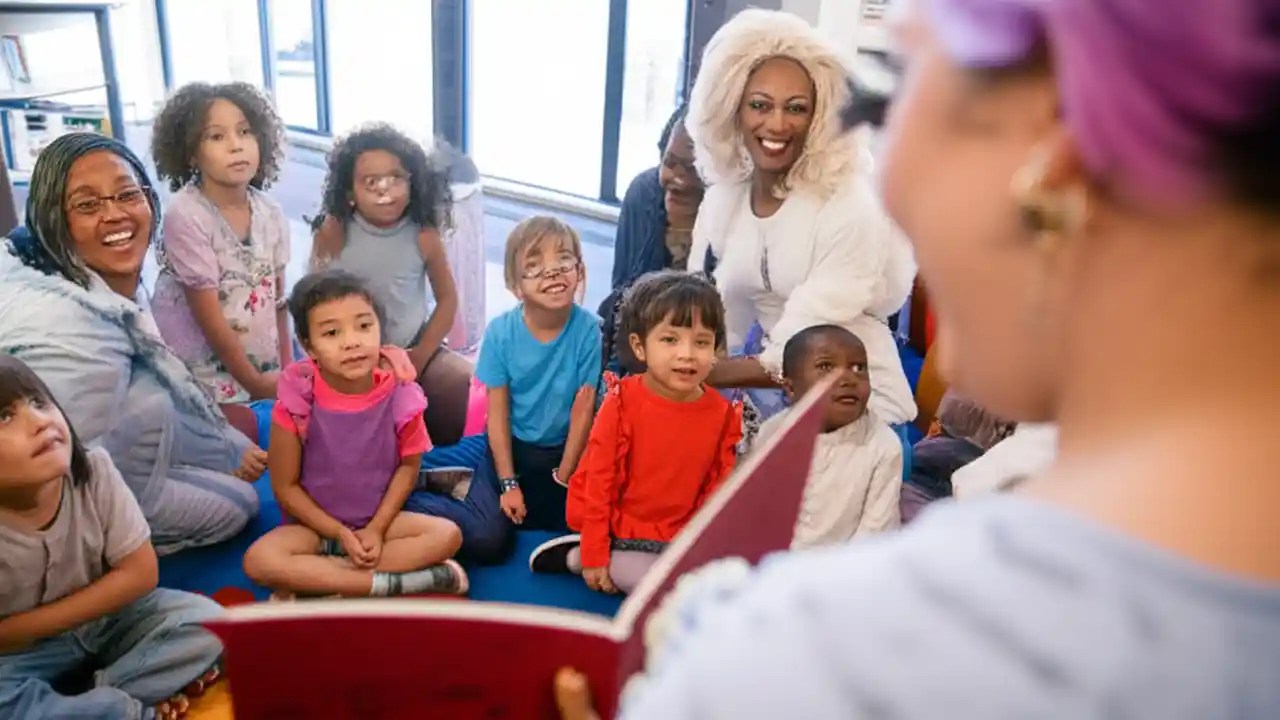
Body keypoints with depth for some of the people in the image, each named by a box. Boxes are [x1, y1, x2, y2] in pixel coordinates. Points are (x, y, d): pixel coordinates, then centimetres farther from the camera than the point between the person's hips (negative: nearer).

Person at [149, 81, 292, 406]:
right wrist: (254, 383, -12)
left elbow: (277, 298, 5)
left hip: (263, 367, 5)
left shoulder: (271, 213, -3)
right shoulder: (186, 216, -19)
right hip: (203, 378, -5)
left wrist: (287, 369, 1)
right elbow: (209, 317, -17)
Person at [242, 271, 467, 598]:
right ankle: (399, 582, -25)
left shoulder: (399, 394, -15)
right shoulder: (297, 402, -18)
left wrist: (377, 528, -12)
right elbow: (285, 487, -9)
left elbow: (409, 465, -1)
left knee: (447, 535, -21)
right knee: (259, 560, -29)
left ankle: (313, 583, -20)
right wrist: (341, 534, -15)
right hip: (315, 525, -1)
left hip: (380, 519, 2)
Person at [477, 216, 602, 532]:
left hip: (563, 449, 0)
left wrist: (563, 479, -8)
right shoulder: (500, 332, -18)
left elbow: (583, 410, -15)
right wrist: (508, 483, -10)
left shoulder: (589, 330, -23)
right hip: (511, 445, 1)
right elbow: (498, 411, -11)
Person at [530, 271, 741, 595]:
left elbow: (716, 489, 3)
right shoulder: (623, 402, -16)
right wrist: (593, 555, -12)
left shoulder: (722, 414, -4)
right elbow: (597, 480, -12)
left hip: (680, 542, 6)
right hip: (621, 536, -5)